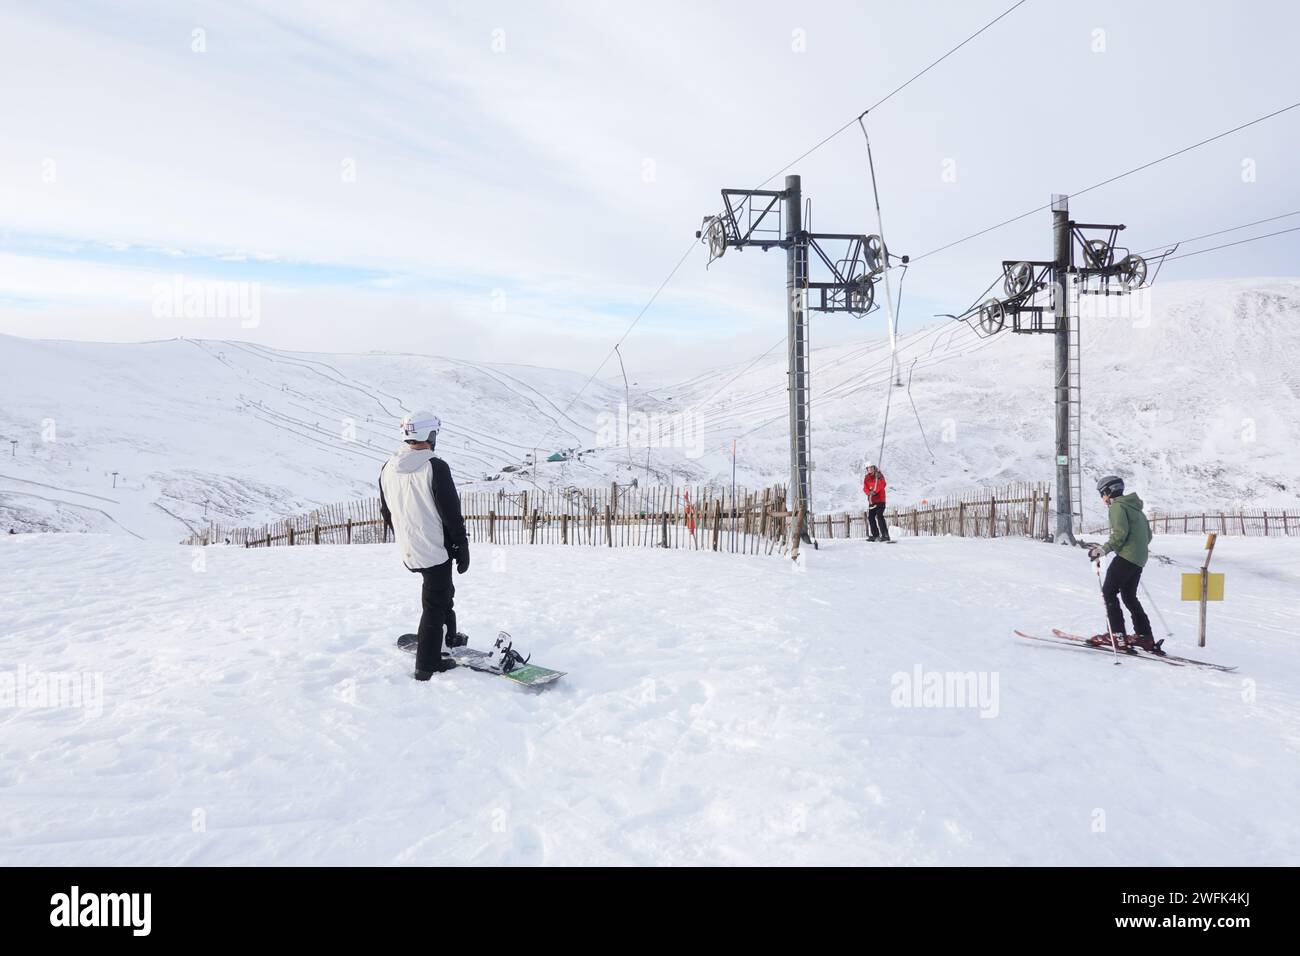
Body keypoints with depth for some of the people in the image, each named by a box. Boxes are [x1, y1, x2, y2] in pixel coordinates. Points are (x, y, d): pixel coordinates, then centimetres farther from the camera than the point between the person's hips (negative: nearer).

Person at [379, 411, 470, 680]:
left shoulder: (388, 469, 2)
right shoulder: (435, 468, -20)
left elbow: (387, 514, 12)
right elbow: (452, 514, -17)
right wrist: (462, 548, -7)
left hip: (408, 552, 7)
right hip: (435, 549, -7)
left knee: (443, 591, 27)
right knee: (434, 605, 4)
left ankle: (449, 639, 41)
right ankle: (426, 666, 11)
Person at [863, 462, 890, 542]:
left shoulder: (879, 475, -2)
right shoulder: (866, 478, 12)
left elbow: (882, 485, -16)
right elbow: (865, 488, 2)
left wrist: (875, 491, -27)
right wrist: (869, 492, -18)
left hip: (880, 499, -6)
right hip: (871, 500, 6)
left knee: (879, 516, -15)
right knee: (870, 517, 6)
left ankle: (885, 535, -15)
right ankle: (874, 535, 16)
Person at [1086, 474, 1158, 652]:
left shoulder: (1117, 506, -7)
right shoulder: (1135, 507, 22)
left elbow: (1120, 533, -19)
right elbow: (1148, 535, 23)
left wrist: (1103, 550, -16)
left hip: (1126, 556, -9)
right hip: (1139, 559, 9)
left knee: (1108, 591, -5)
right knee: (1129, 596, 15)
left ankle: (1117, 635, -10)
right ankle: (1145, 637, 14)